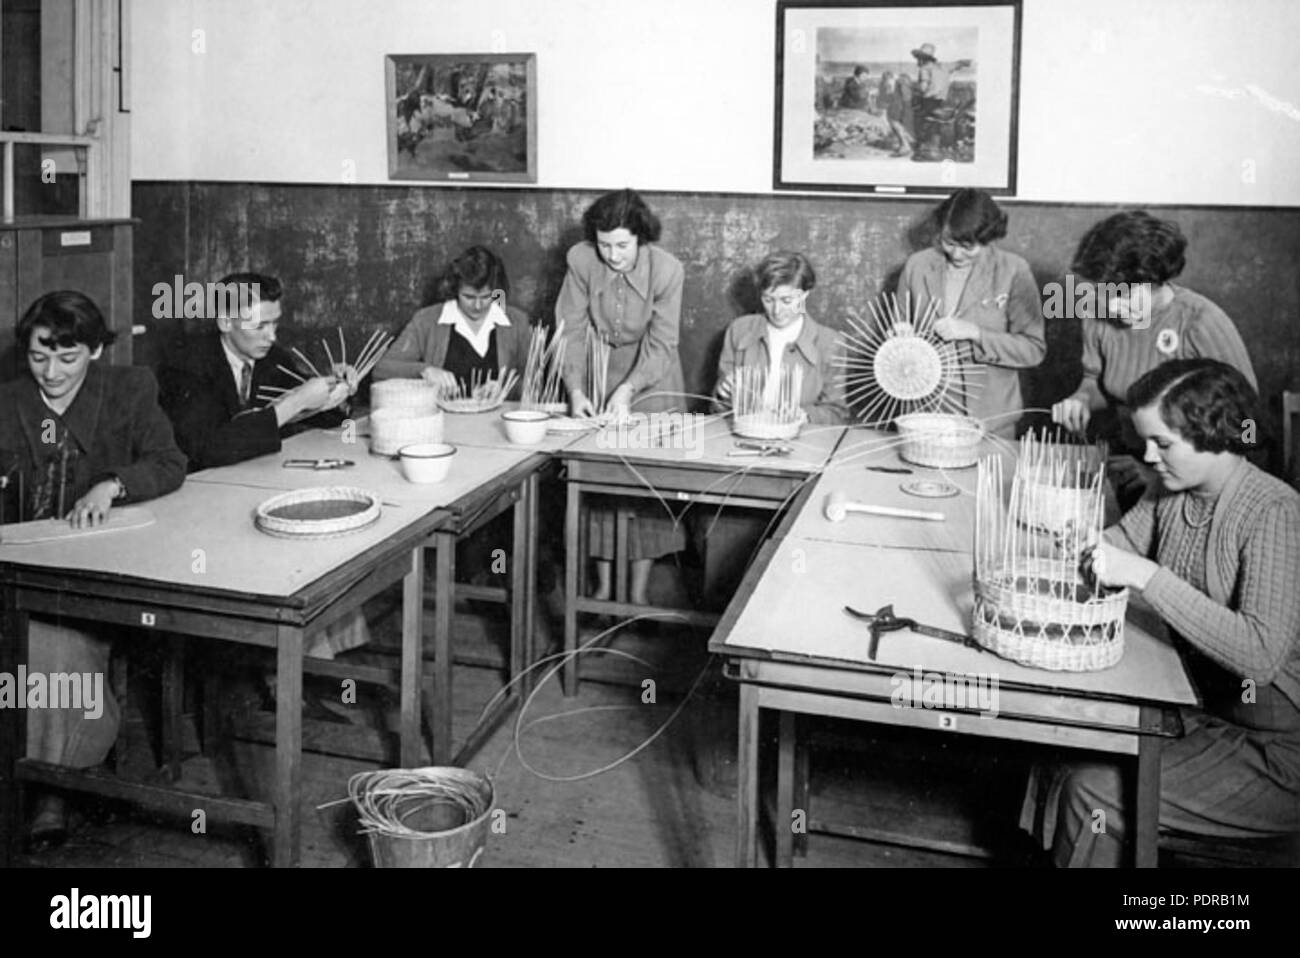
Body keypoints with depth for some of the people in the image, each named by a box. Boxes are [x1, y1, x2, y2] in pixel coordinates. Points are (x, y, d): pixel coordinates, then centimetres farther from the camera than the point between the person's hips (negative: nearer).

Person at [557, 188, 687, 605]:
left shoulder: (667, 269, -22)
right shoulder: (581, 260, -16)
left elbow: (660, 344, -21)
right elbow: (572, 330, -12)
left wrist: (627, 390, -33)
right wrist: (575, 390, -24)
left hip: (651, 377, -2)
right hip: (597, 372, 2)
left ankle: (639, 591, 8)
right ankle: (603, 586, 14)